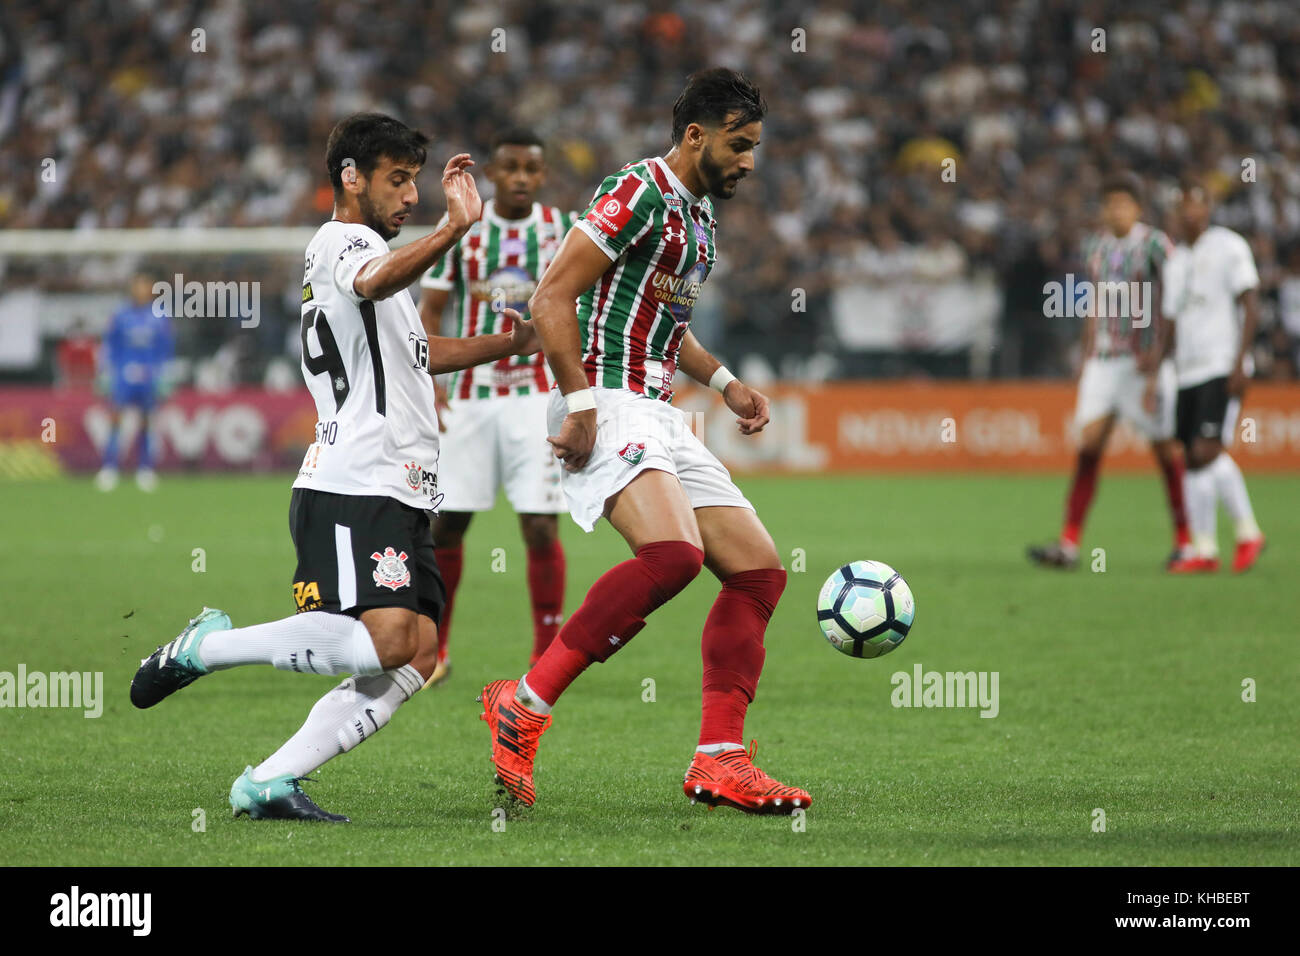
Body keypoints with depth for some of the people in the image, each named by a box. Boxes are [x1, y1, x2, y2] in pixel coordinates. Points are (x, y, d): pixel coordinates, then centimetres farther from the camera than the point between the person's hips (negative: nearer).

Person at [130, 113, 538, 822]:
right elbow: (375, 283, -30)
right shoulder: (341, 240, -3)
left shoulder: (361, 250, 29)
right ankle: (209, 646, -7)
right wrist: (453, 229, -44)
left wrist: (510, 345, 38)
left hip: (399, 496, 10)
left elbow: (414, 354, 45)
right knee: (386, 643, -24)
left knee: (416, 657, -3)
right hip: (351, 490, -10)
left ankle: (270, 782, -5)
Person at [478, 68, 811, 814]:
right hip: (610, 407, -10)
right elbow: (553, 297, -16)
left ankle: (719, 760, 2)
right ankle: (524, 706, -22)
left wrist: (725, 382, 23)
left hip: (658, 417, 10)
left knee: (760, 571, 3)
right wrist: (580, 401, -22)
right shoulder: (639, 194, -10)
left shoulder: (700, 212, 20)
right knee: (673, 553, -30)